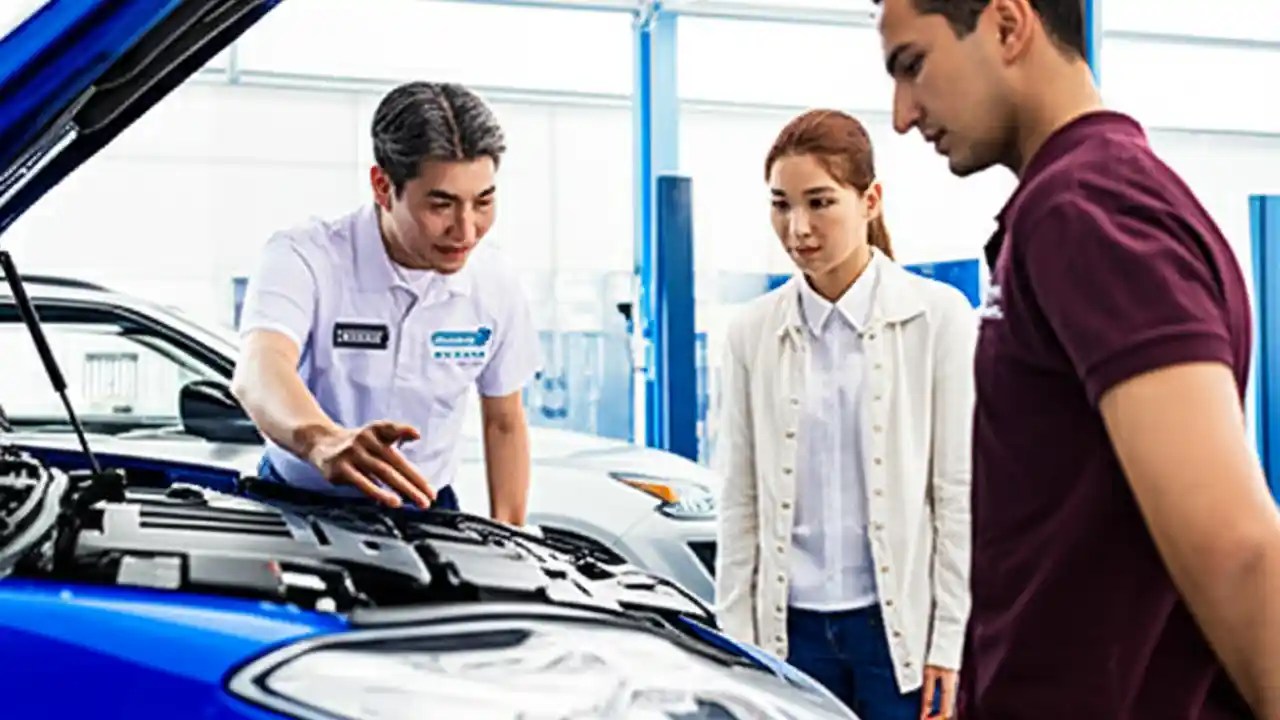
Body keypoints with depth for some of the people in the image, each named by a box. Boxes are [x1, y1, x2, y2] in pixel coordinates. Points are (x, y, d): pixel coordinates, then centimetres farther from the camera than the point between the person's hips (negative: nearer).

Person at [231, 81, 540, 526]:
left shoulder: (496, 287, -4)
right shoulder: (303, 259, -19)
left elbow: (504, 423, 10)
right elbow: (259, 371, -39)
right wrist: (324, 441, -60)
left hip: (424, 511, 3)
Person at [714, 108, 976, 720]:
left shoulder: (938, 317, -2)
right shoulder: (753, 332, 6)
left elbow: (960, 493, -3)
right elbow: (739, 504, 7)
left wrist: (950, 643, -6)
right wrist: (736, 644, 5)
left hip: (900, 623, -2)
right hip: (793, 624, 2)